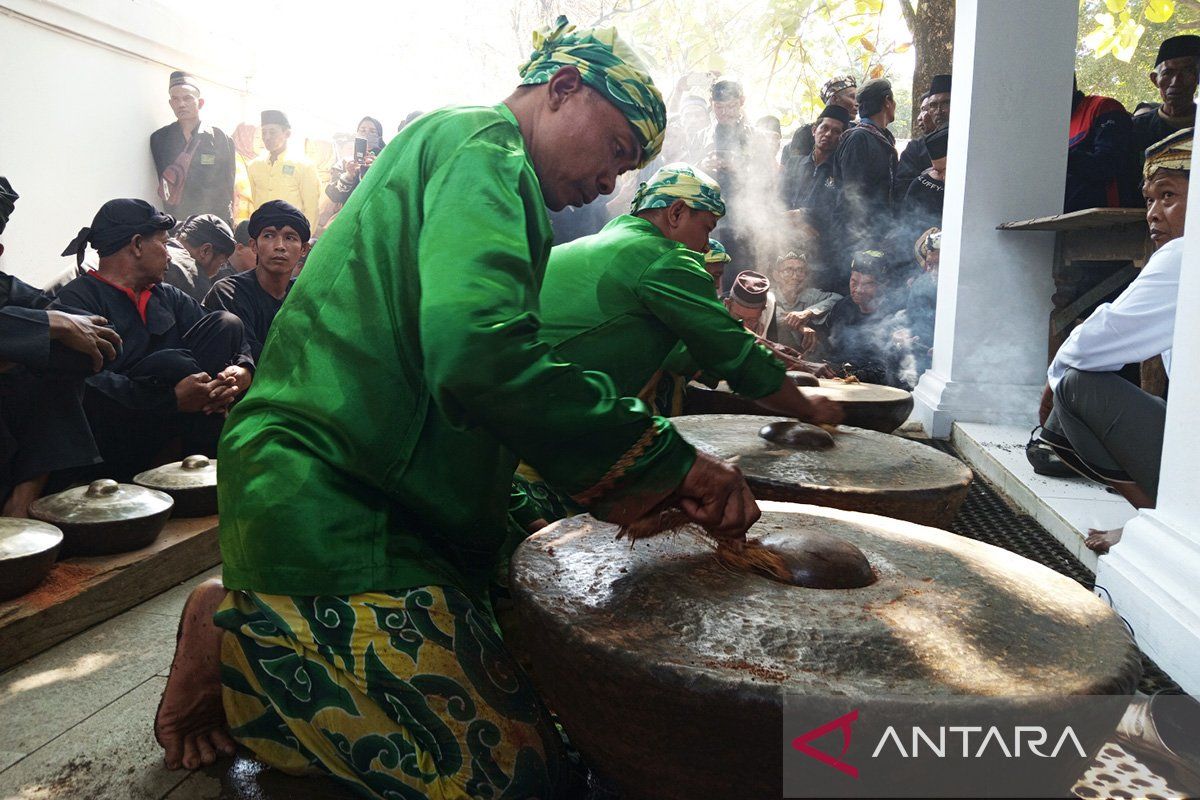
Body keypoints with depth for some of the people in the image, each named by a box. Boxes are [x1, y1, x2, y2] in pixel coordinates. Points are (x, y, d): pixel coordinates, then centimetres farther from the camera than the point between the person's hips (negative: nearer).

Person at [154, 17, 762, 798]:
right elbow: (479, 353, -28)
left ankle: (261, 627, 11)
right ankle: (235, 641, 0)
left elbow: (469, 351, 24)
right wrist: (665, 459, -18)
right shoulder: (481, 148, -9)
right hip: (330, 498, -10)